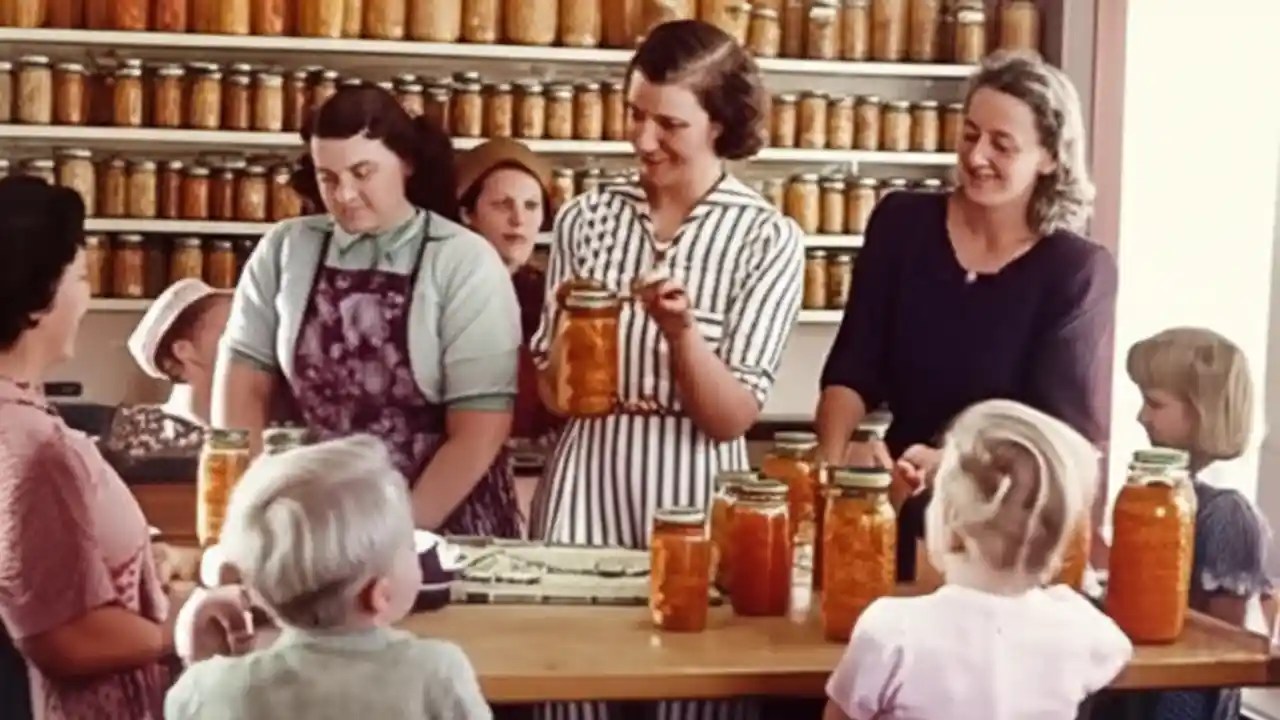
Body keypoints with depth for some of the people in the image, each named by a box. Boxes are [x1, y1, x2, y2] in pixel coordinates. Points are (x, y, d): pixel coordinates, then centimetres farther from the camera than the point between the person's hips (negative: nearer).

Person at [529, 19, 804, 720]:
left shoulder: (769, 238, -6)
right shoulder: (586, 217, 1)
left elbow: (731, 419, -9)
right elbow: (554, 395, 5)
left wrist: (681, 329, -24)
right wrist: (567, 325, -14)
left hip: (693, 494, -2)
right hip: (585, 485, 2)